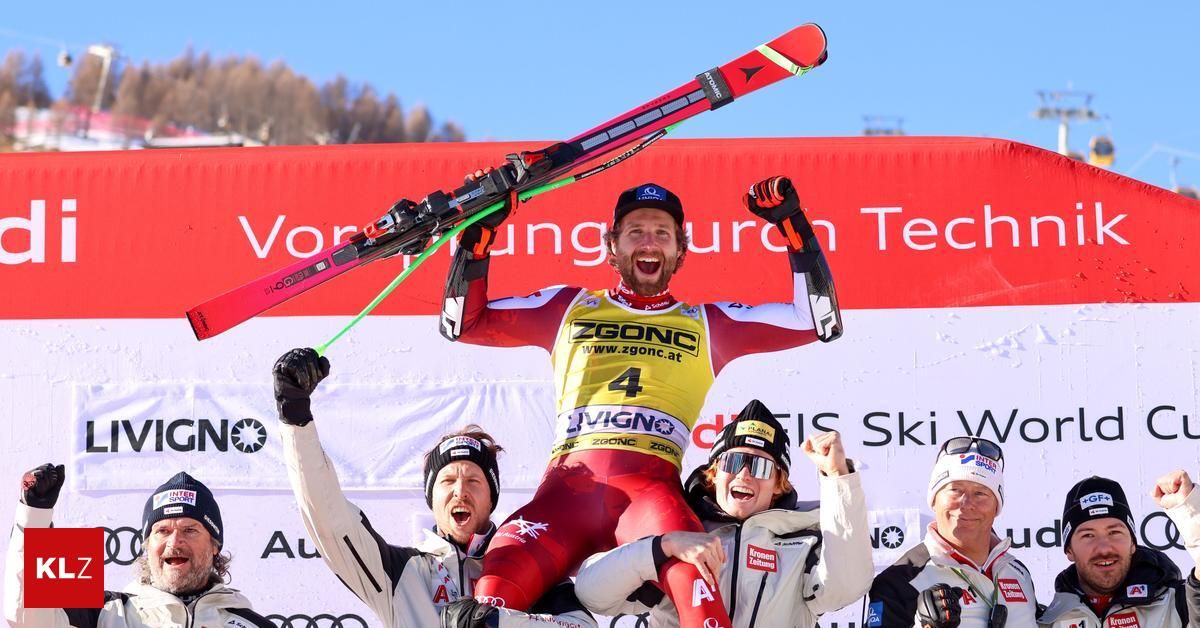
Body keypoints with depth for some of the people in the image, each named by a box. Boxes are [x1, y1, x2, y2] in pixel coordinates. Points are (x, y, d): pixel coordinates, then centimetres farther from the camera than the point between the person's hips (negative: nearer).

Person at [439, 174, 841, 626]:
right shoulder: (570, 309, 27)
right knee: (498, 585, -30)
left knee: (693, 570, -36)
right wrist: (479, 233, 18)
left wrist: (792, 225, 17)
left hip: (651, 486, -1)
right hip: (569, 484, 1)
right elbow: (464, 322, 26)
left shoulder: (707, 325, 25)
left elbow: (819, 321, 22)